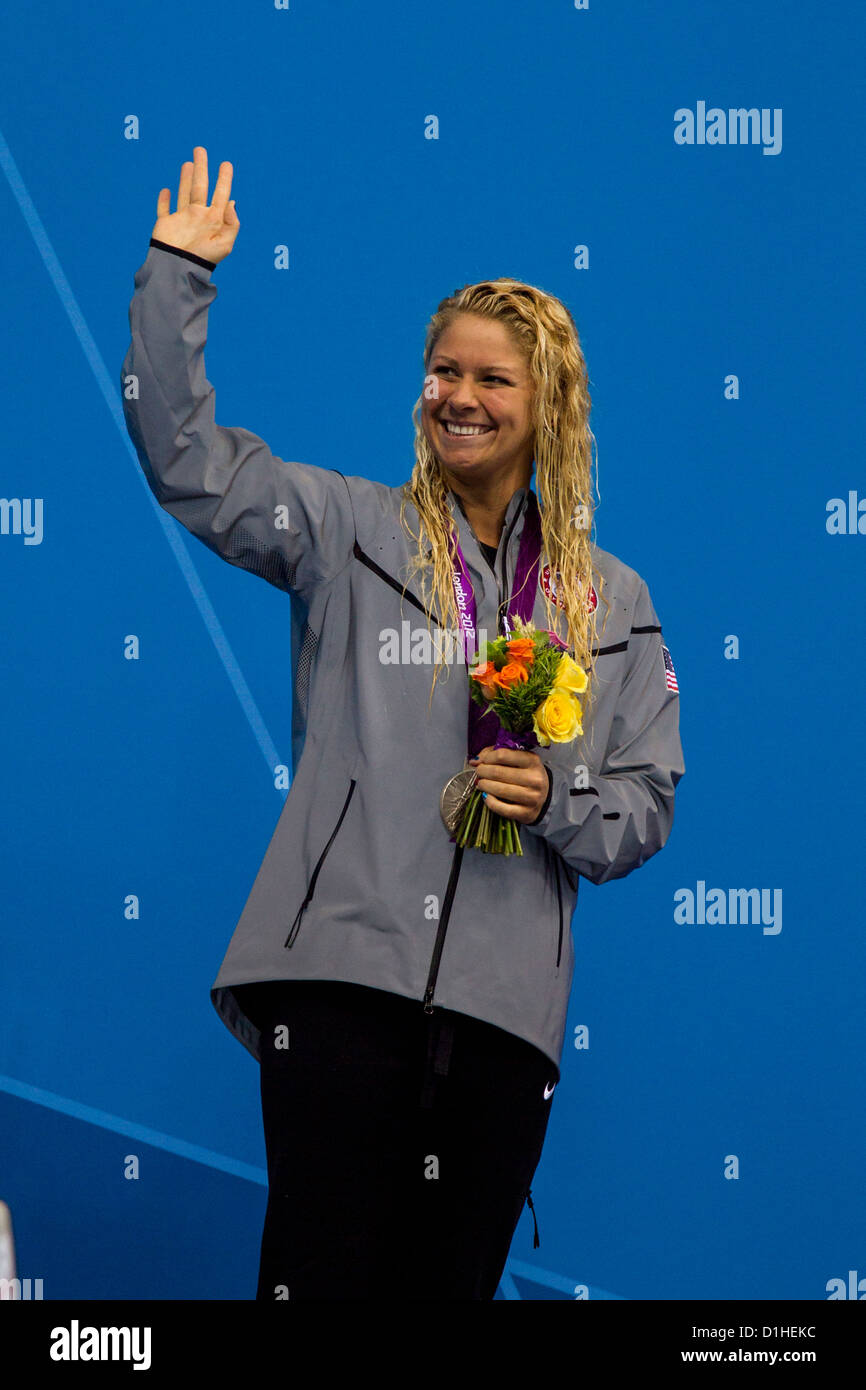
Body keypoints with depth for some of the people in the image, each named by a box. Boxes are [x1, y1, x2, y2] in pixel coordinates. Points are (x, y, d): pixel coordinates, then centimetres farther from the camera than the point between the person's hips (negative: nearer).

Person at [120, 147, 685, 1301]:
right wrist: (178, 276, -3)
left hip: (505, 1005, 2)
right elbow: (186, 459, 3)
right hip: (341, 971, -2)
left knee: (451, 1280, 7)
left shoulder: (613, 601, 14)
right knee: (318, 1272, -7)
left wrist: (558, 799, -7)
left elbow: (646, 807, 14)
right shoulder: (351, 531, 9)